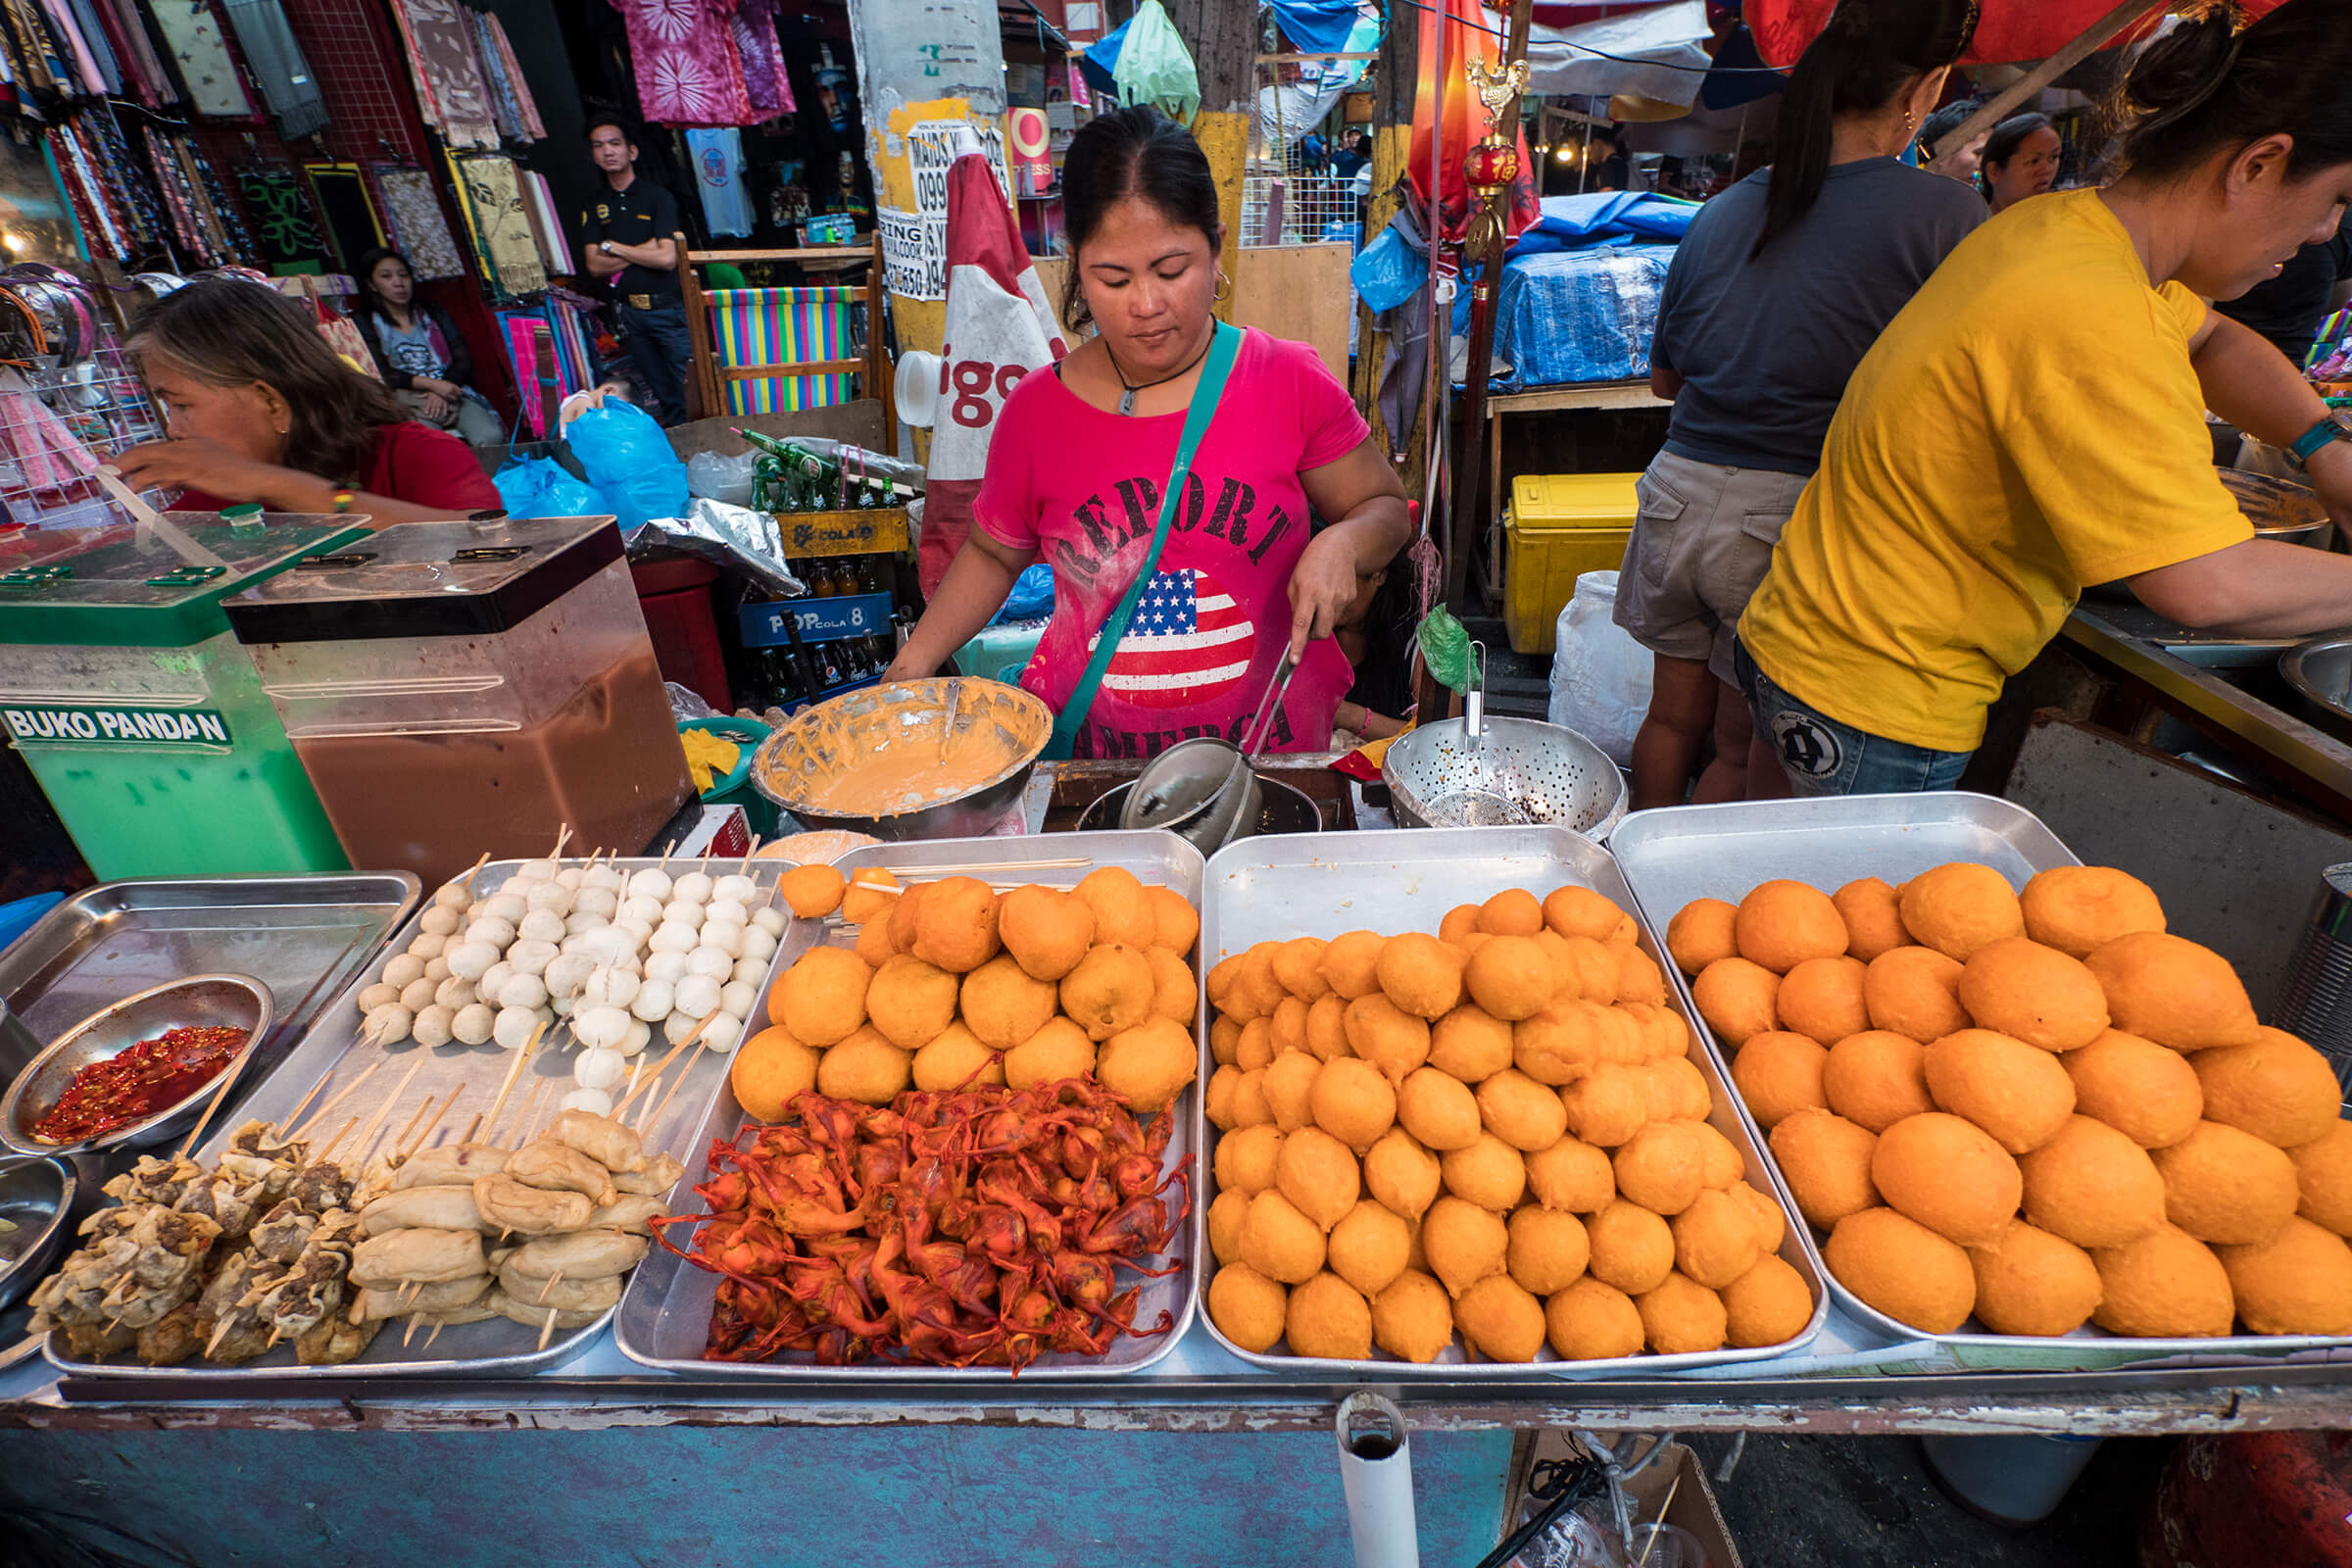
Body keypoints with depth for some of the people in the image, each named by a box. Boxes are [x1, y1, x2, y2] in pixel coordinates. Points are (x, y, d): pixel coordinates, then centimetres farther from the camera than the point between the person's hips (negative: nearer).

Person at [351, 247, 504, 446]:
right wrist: (432, 384, -15)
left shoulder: (433, 314, 20)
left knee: (491, 437, -29)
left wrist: (441, 392, -9)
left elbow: (464, 361, 10)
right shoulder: (364, 324, 11)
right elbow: (381, 374, -2)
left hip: (450, 392, 3)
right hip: (406, 400, -2)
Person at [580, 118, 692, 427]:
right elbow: (595, 266, 0)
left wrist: (612, 247, -5)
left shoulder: (658, 197, -2)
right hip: (629, 310, 4)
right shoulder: (595, 207, 10)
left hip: (668, 307, -4)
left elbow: (667, 259, -14)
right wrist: (645, 250, -8)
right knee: (664, 396, 10)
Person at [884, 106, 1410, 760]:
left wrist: (1340, 544, -19)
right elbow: (993, 552, 9)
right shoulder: (1036, 410, -6)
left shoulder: (1292, 383, -8)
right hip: (1089, 746, 1)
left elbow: (1384, 507, 4)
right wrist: (912, 666, -1)